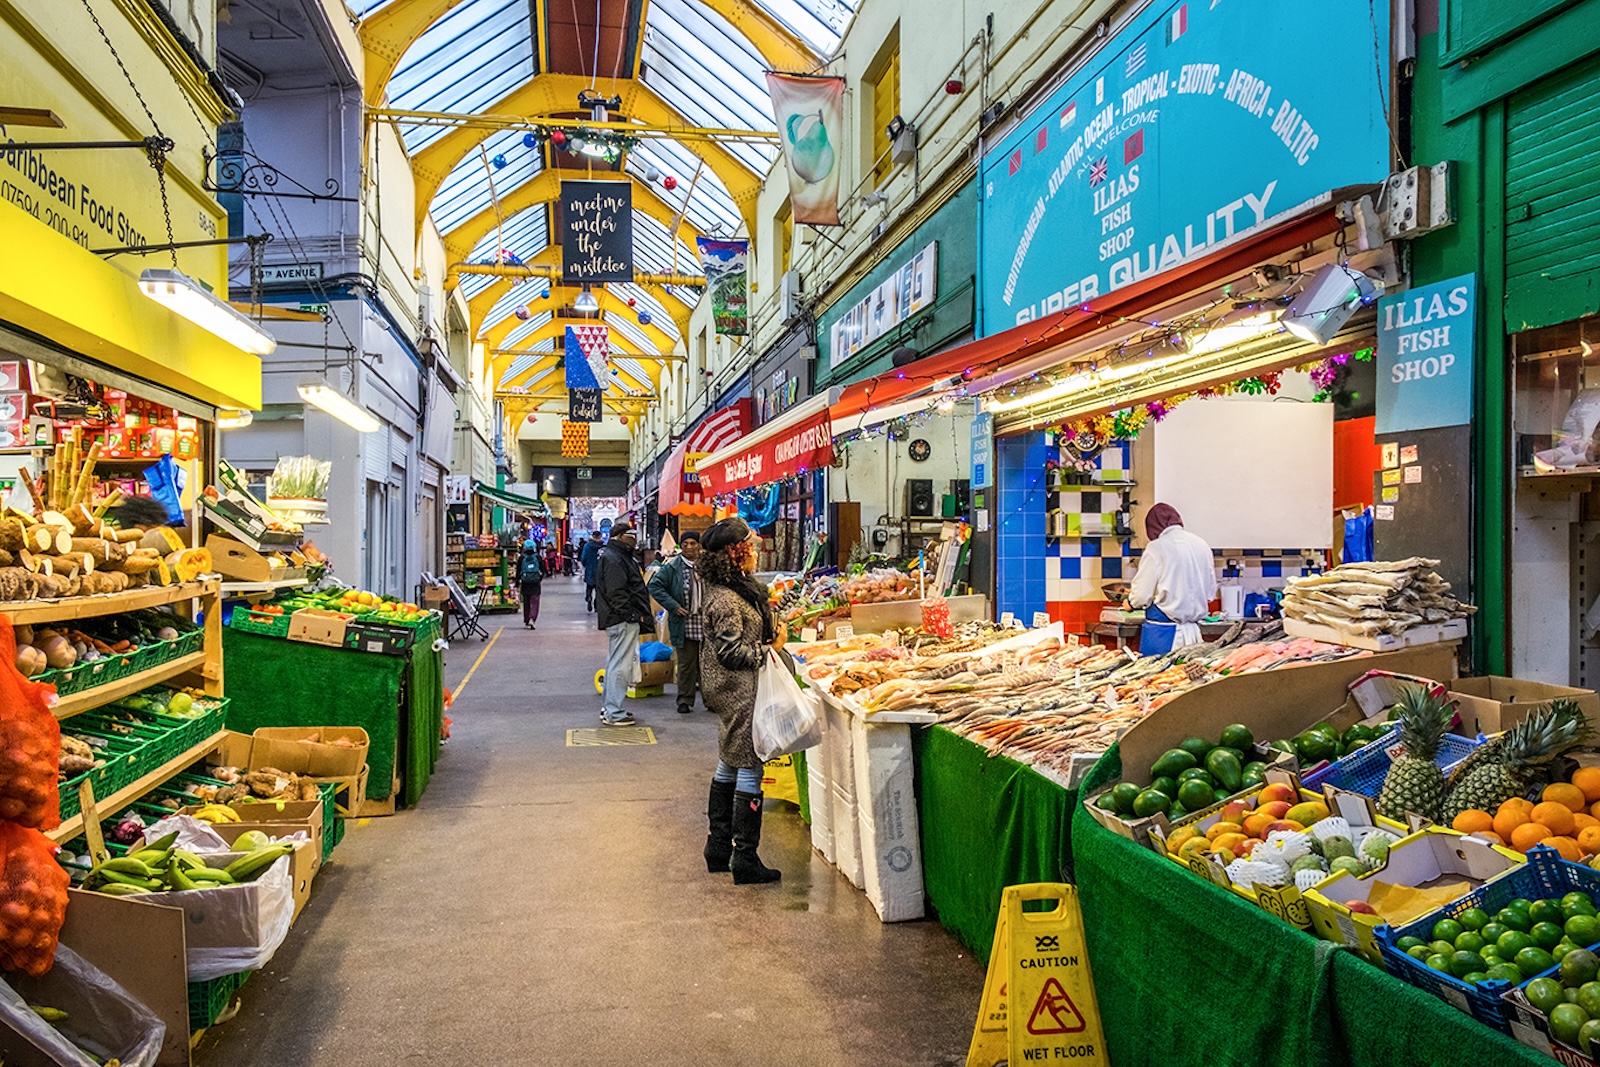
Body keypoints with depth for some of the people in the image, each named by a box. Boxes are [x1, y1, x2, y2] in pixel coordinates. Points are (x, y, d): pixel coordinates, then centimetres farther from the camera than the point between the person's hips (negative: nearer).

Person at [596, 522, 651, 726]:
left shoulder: (620, 557, 19)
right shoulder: (613, 559, -15)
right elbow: (616, 592, -22)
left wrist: (638, 613, 16)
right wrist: (631, 614, -20)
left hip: (624, 619, 12)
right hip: (622, 621, -12)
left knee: (615, 664, 17)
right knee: (620, 665, -8)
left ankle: (610, 709, 26)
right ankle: (613, 714, -4)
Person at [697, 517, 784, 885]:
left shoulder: (734, 588, 10)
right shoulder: (725, 600, -22)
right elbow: (733, 652, -23)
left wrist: (771, 632, 8)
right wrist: (770, 648, -13)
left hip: (731, 691, 11)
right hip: (741, 693, -11)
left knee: (728, 765, 18)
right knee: (749, 771, -4)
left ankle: (718, 848, 29)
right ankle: (745, 860, 3)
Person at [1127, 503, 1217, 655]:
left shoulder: (1156, 548, -11)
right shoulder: (1202, 545, 7)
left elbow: (1142, 595, -9)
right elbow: (1211, 591, 15)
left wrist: (1130, 603, 12)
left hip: (1162, 633, -6)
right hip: (1192, 630, 6)